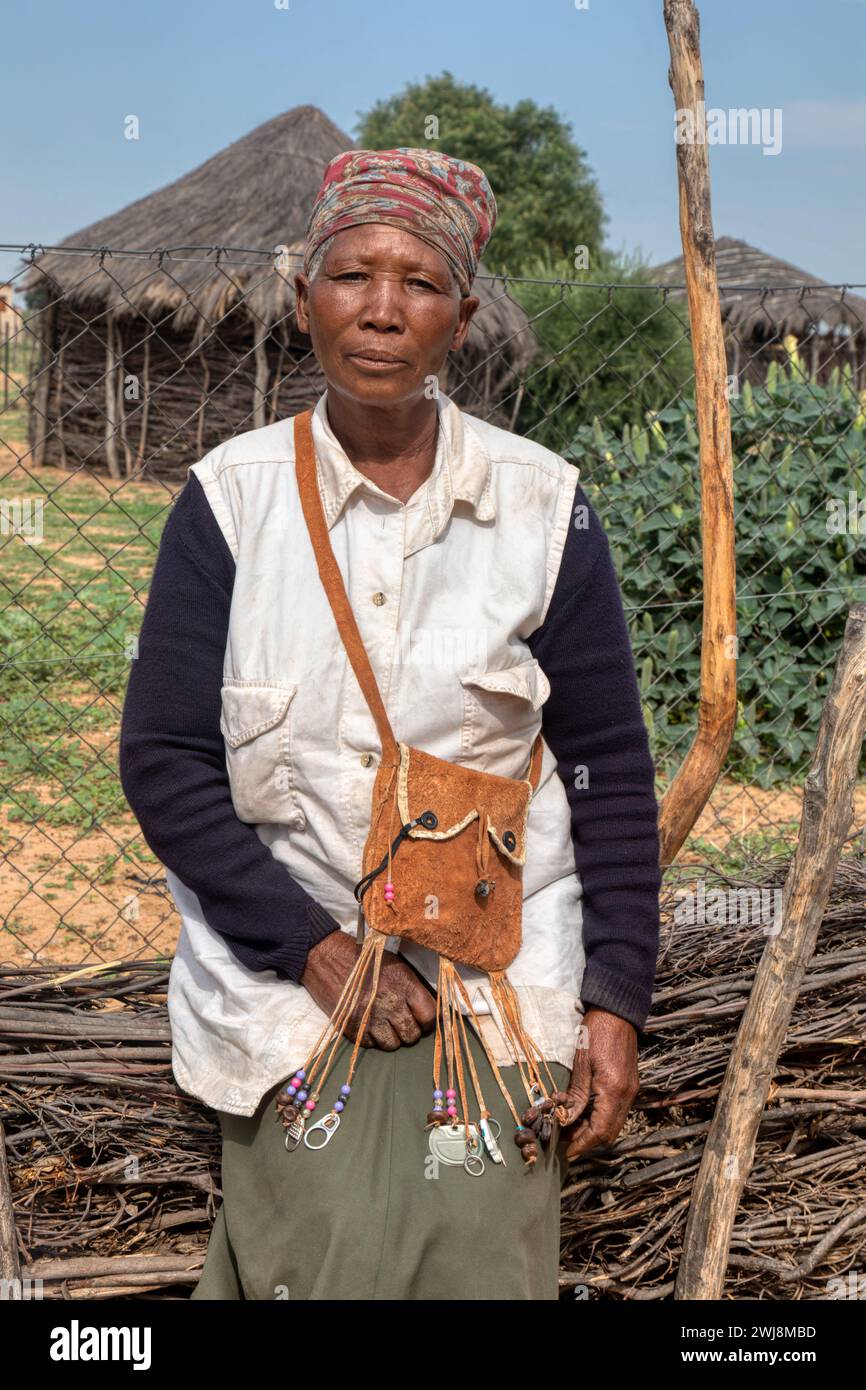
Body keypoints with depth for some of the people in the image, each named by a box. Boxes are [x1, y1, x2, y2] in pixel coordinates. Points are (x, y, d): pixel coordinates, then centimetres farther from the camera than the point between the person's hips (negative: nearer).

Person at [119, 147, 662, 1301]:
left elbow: (610, 771, 2)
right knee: (317, 1269, -1)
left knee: (485, 1265, 0)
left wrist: (617, 998, -2)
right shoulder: (231, 496, -4)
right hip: (285, 978, 0)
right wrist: (316, 948, -11)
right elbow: (163, 761, -4)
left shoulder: (540, 504, -3)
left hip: (497, 979, 1)